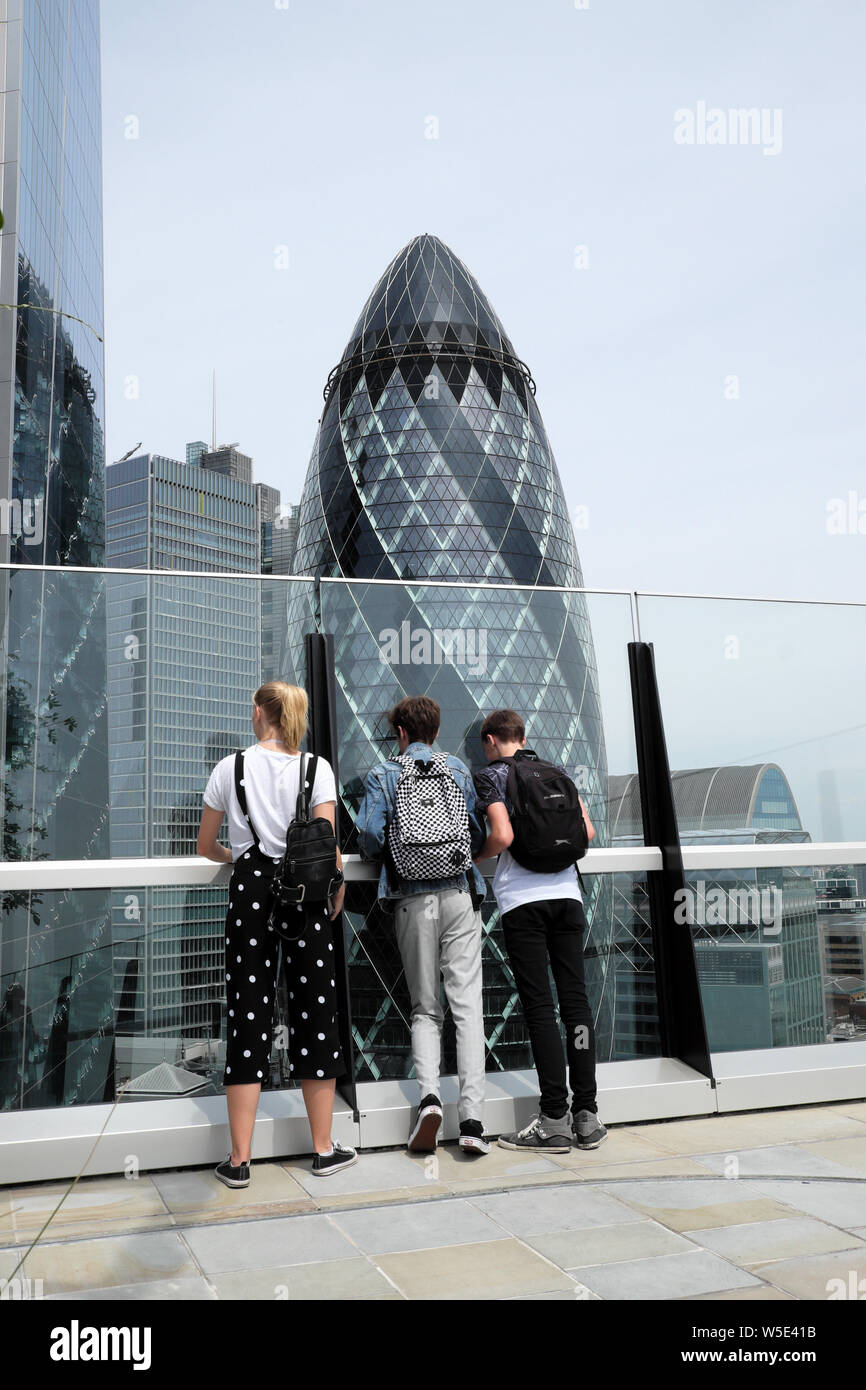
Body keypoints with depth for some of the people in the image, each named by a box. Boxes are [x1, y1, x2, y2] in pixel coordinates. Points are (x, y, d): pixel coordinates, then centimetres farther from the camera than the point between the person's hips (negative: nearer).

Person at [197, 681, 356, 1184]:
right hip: (305, 895, -1)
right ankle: (325, 1149, 17)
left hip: (251, 893, 1)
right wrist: (338, 897, 7)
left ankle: (240, 1160, 8)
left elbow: (207, 847, 13)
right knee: (315, 1014, 8)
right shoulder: (317, 768, 0)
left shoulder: (230, 768, 4)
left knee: (249, 1017, 5)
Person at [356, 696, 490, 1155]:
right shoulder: (459, 769, 9)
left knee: (425, 1007, 10)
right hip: (460, 894, 1)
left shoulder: (383, 775, 4)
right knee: (467, 1003, -1)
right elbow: (478, 833, 9)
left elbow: (370, 835, -6)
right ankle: (471, 1117, -7)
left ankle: (428, 1095, -11)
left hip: (412, 899, 0)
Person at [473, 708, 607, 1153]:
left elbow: (503, 836, -14)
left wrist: (474, 857, 5)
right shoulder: (558, 772, 15)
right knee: (575, 1000, 5)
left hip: (522, 900, -4)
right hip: (567, 894, 5)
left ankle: (554, 1120, -1)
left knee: (539, 1007, -3)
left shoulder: (490, 776, 0)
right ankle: (587, 1116, 7)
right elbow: (587, 832, 10)